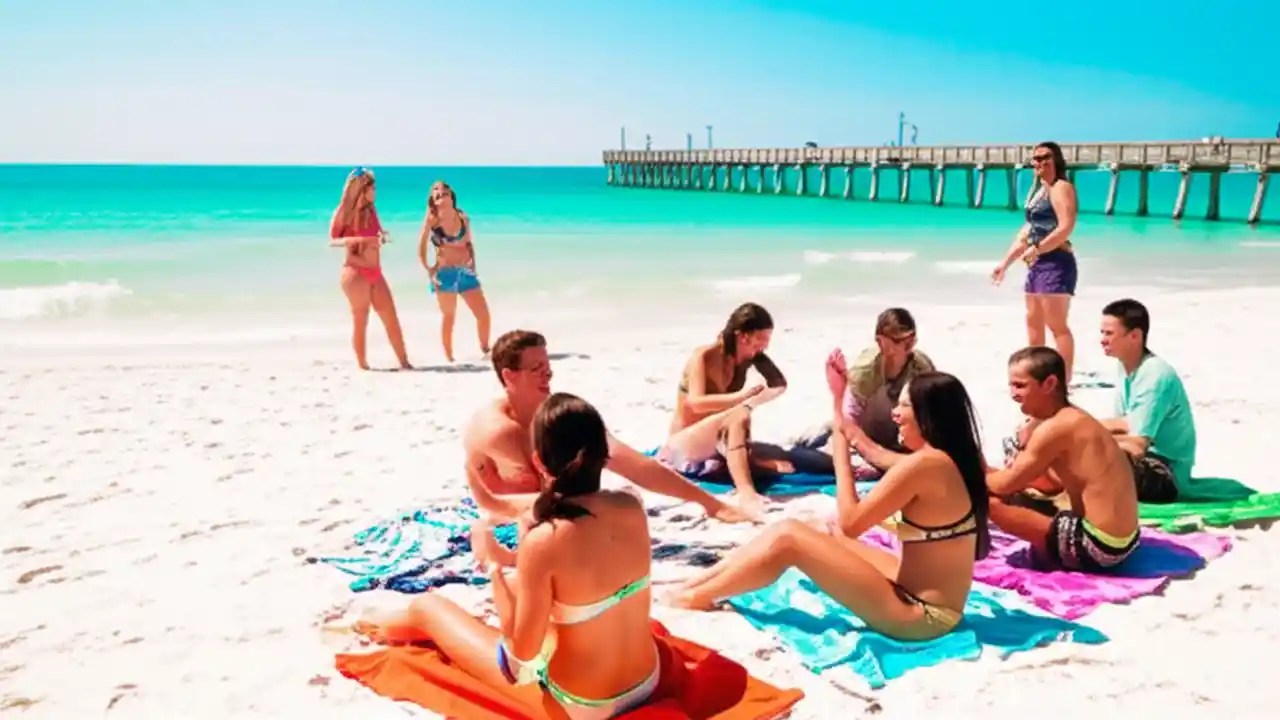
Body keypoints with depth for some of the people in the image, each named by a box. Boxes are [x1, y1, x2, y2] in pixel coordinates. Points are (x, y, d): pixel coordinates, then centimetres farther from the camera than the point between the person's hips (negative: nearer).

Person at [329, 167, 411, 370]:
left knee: (391, 318, 4)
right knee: (360, 321, 0)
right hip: (355, 273, -6)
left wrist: (381, 238, -4)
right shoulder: (344, 212, -4)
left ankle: (404, 362, 8)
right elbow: (332, 241, -8)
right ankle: (362, 366, 9)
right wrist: (351, 240, -24)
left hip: (375, 273, 6)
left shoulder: (371, 210, 10)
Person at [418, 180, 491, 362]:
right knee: (449, 316, 3)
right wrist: (427, 269, -9)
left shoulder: (463, 217, 6)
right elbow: (421, 247, -3)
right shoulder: (432, 219, -5)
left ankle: (486, 351, 23)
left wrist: (472, 261, 1)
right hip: (445, 272, -4)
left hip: (466, 271, 4)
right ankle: (449, 358, 14)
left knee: (484, 314, 3)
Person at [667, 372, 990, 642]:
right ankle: (690, 585, 14)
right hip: (924, 599, 9)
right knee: (812, 536, 9)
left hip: (919, 615, -9)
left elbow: (850, 523, -16)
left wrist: (841, 453, -6)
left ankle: (696, 597, 8)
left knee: (789, 537, -9)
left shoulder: (923, 464, -22)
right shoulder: (956, 458, 5)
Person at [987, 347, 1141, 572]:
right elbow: (1056, 484, 17)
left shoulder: (1053, 428, -18)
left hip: (1096, 546, -11)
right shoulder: (1075, 418, 12)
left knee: (990, 500, -14)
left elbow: (1006, 485, -13)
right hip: (1119, 541, 11)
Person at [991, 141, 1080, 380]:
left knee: (1057, 324, -10)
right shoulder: (1039, 191, 19)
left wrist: (1037, 249, -21)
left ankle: (1065, 379, -8)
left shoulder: (1061, 187, -8)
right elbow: (1027, 231, 21)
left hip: (1055, 262, -10)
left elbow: (1066, 228, -21)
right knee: (1034, 322, 14)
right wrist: (1005, 262, 18)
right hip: (1038, 263, 10)